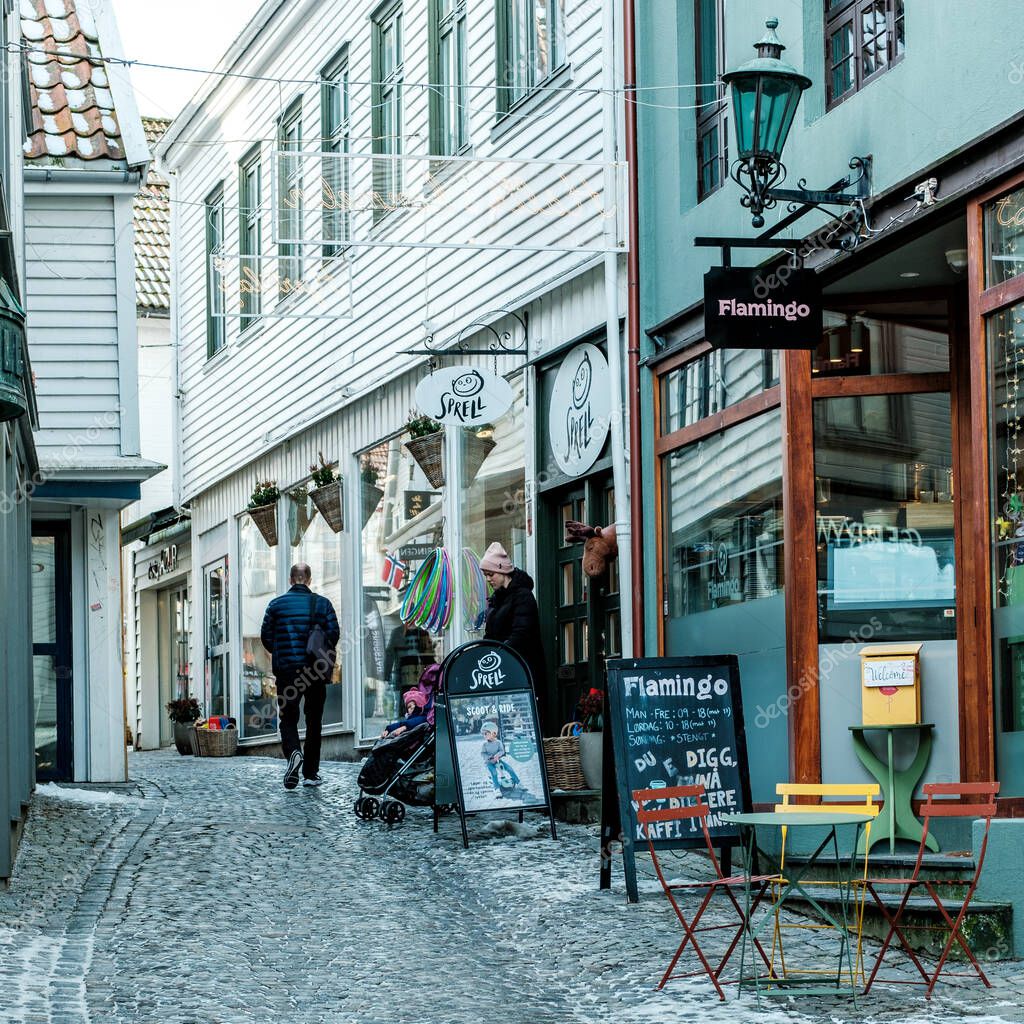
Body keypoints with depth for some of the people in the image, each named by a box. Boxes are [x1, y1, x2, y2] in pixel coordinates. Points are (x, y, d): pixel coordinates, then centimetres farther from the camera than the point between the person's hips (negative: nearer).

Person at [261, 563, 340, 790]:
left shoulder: (276, 604, 2)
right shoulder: (322, 603, 2)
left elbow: (266, 636, 1)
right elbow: (334, 633, -3)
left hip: (286, 669, -1)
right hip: (316, 671, 1)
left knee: (288, 718, 5)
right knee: (314, 720, 10)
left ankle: (293, 752, -26)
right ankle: (310, 773, 11)